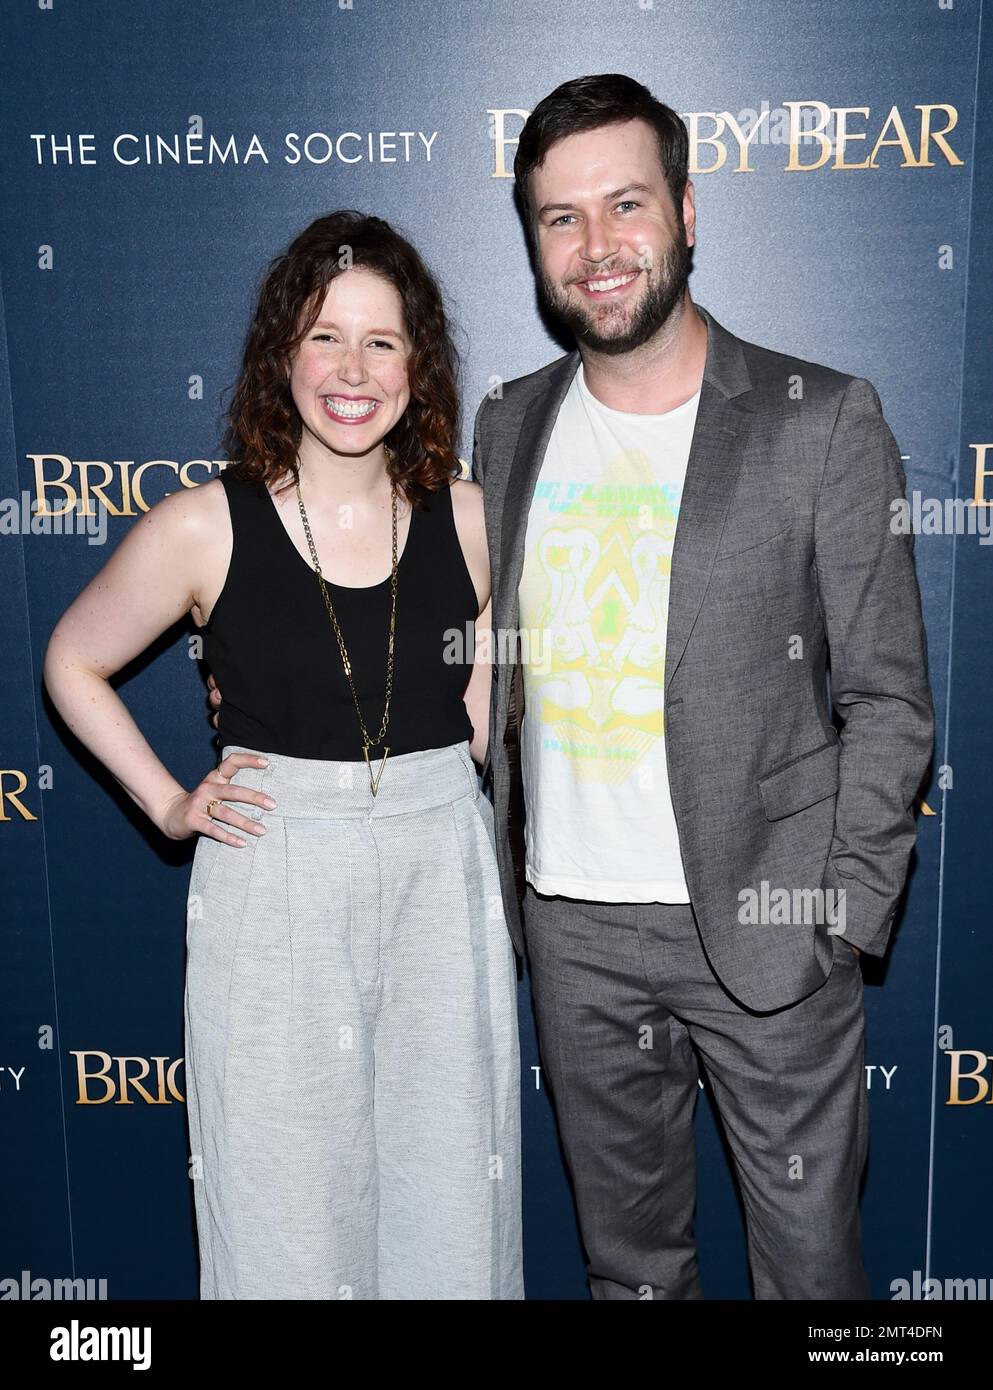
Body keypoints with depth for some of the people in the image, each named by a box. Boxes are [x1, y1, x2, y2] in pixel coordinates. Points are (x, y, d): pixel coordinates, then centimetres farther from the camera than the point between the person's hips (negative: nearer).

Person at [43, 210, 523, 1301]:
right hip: (272, 892, -1)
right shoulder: (201, 530, -7)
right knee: (284, 1214, 10)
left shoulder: (471, 521, -1)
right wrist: (167, 803, 2)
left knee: (450, 1201, 13)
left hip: (443, 882, 2)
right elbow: (73, 664, 8)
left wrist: (479, 725, 1)